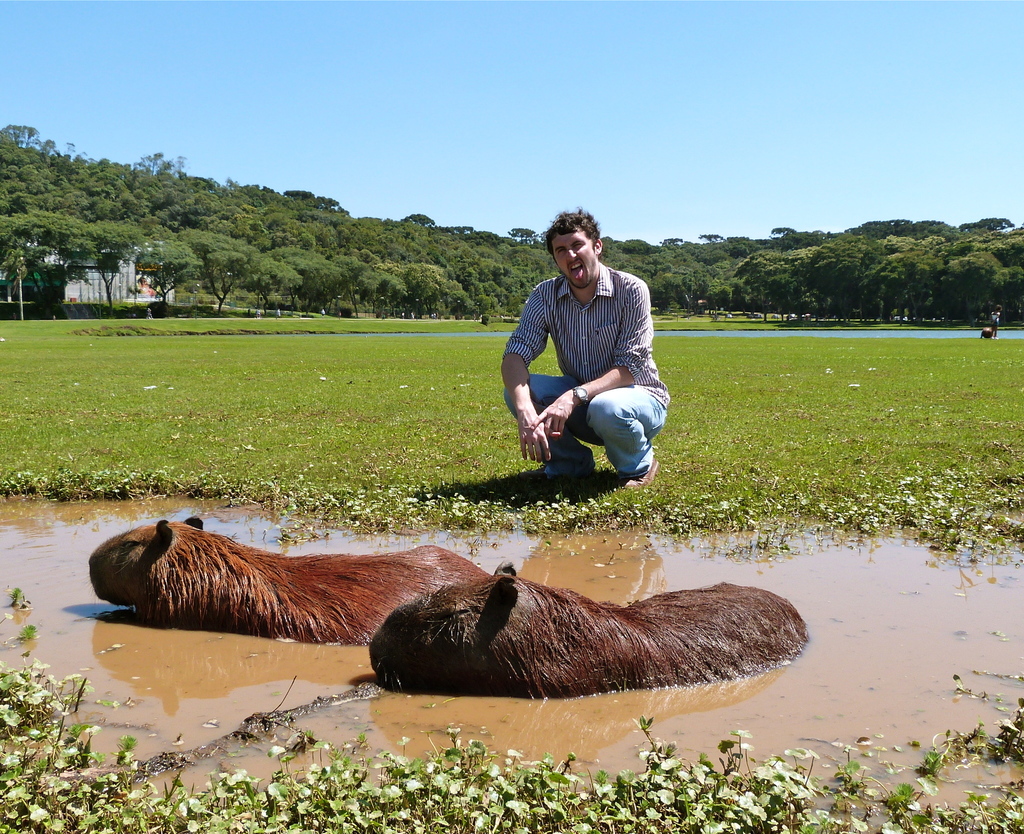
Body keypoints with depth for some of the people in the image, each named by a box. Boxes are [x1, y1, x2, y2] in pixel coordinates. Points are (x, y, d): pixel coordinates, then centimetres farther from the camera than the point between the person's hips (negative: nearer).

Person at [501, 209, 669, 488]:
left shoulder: (631, 290, -17)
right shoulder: (545, 296, -7)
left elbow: (628, 370, -22)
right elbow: (515, 356, -20)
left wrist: (575, 396, -39)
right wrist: (525, 412, -40)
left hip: (639, 399, -3)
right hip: (580, 400, 4)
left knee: (606, 408, -37)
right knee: (519, 390, -21)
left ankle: (639, 465, -3)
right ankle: (572, 462, 3)